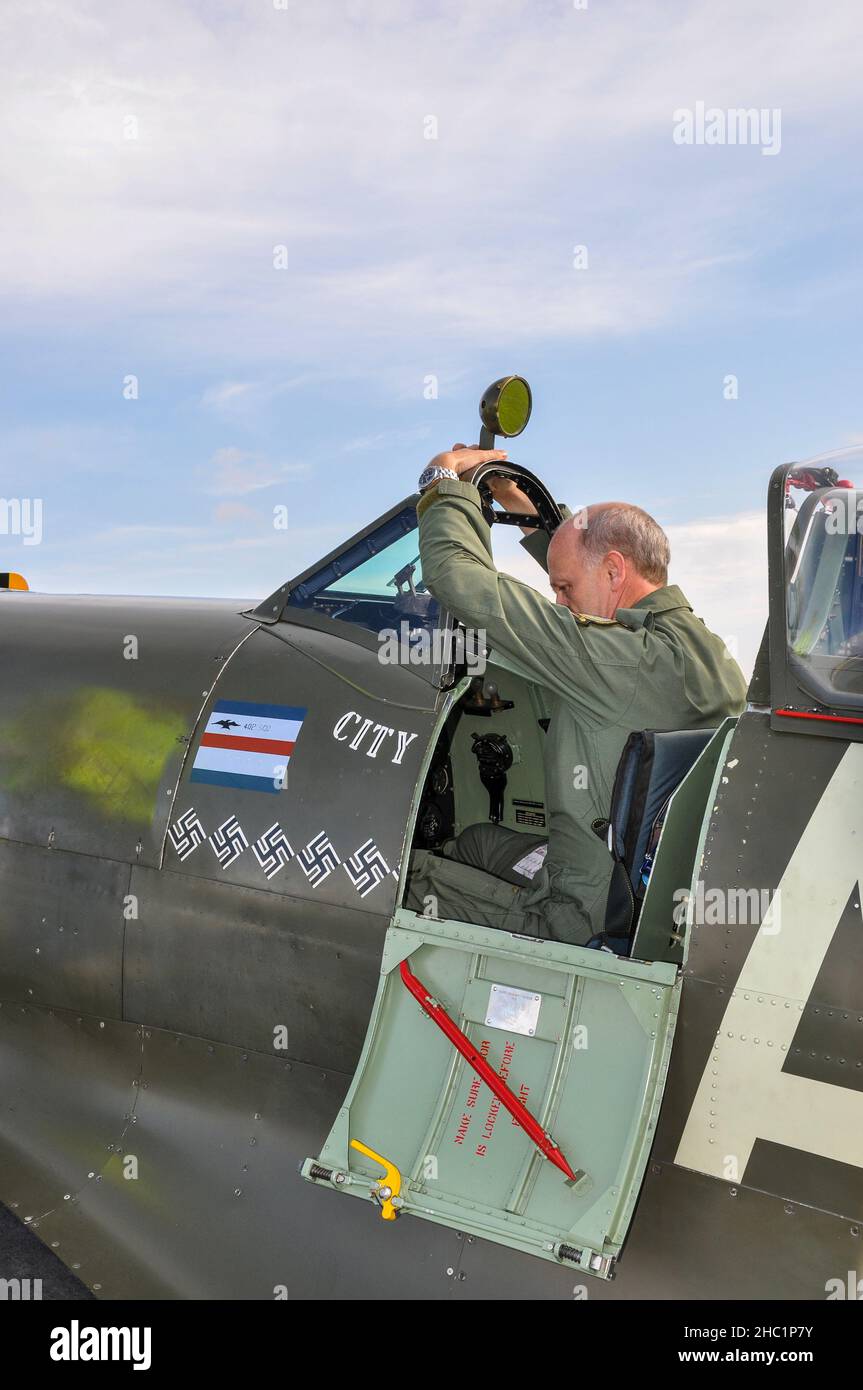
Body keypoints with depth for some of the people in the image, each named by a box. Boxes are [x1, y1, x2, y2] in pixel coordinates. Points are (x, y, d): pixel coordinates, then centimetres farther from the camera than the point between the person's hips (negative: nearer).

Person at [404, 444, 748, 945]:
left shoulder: (629, 662, -26)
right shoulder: (703, 648, 1)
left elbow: (458, 578, -24)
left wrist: (445, 481, -7)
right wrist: (532, 513, 25)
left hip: (587, 922, -9)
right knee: (476, 838, 29)